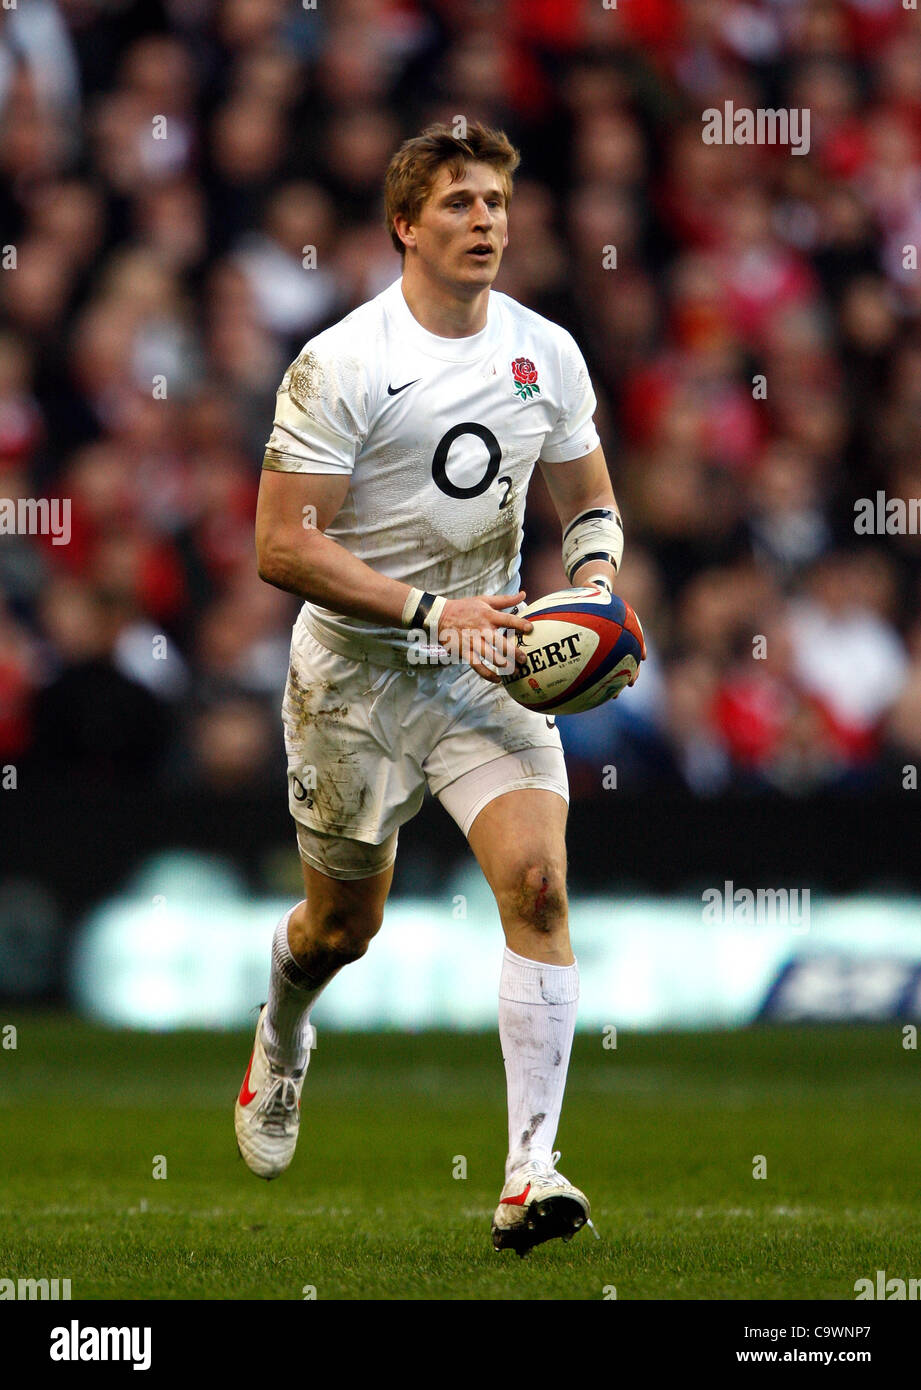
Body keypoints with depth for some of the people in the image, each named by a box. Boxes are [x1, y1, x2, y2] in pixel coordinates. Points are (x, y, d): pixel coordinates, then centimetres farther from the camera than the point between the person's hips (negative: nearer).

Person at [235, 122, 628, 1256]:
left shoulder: (548, 354, 2)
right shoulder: (340, 365, -14)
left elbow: (589, 502, 15)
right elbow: (284, 545, -16)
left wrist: (593, 582, -7)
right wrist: (429, 611, -23)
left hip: (487, 663, 3)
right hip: (354, 671, -3)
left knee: (536, 879, -18)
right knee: (343, 923, 11)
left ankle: (530, 1171, -19)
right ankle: (279, 1046, 49)